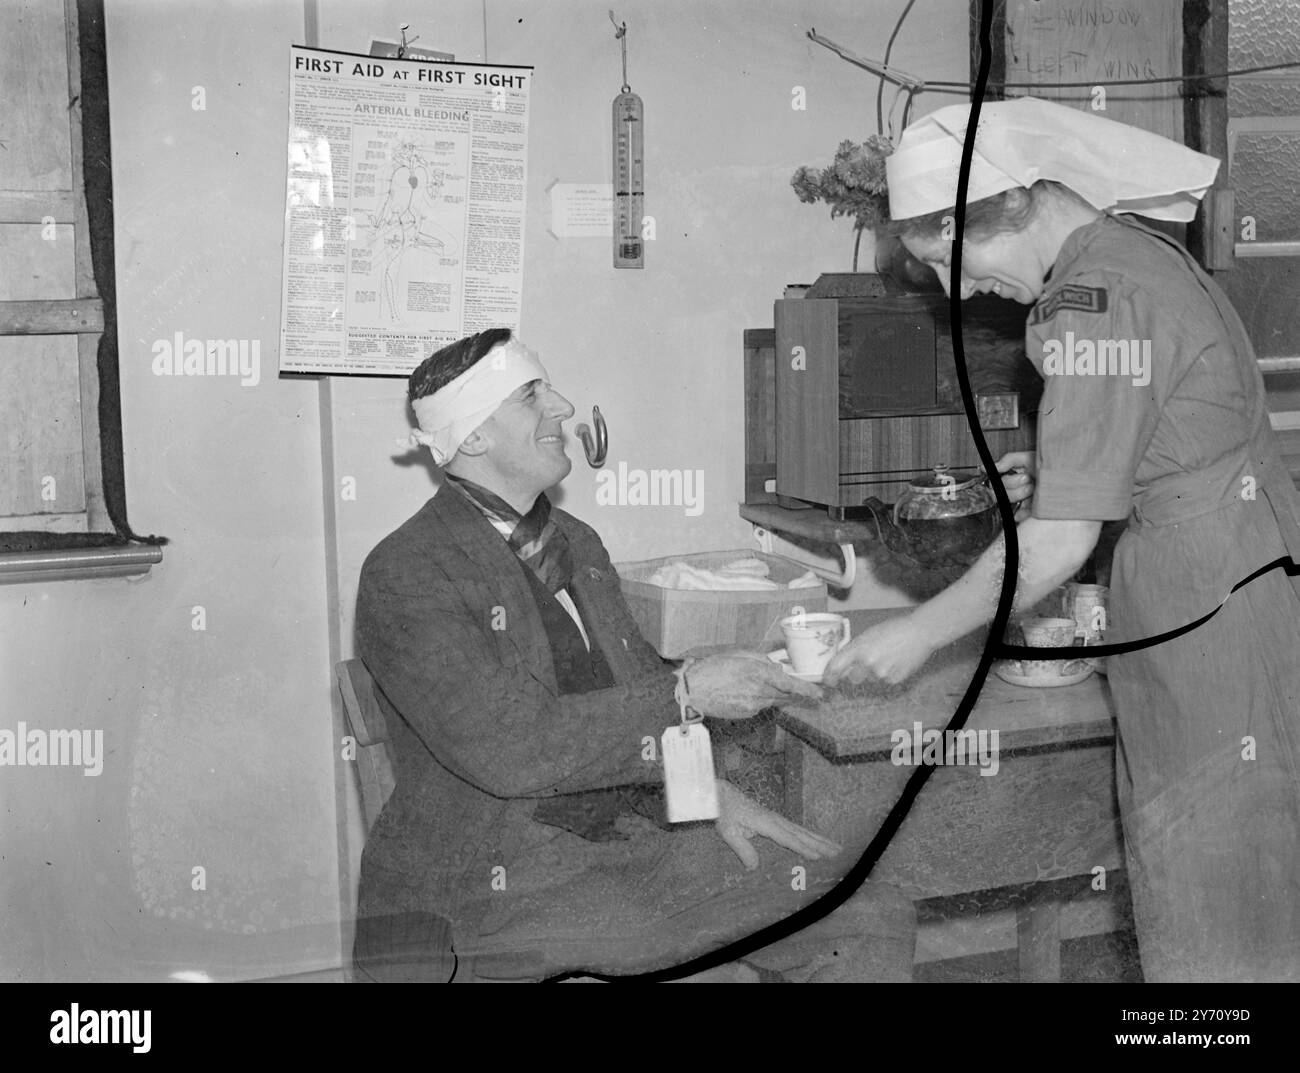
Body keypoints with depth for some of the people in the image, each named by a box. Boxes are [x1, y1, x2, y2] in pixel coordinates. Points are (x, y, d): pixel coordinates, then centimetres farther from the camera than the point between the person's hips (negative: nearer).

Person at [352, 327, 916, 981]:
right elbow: (507, 748, -21)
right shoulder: (404, 574, -12)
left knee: (874, 919, -5)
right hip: (494, 877, -7)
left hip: (632, 839, 7)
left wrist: (709, 788, 0)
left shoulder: (577, 543, 15)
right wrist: (687, 695, -18)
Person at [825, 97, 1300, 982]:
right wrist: (1055, 473, 9)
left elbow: (1060, 543, -20)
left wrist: (918, 636, -12)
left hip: (1205, 603, -9)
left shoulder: (1093, 301, -19)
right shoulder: (1135, 249, 9)